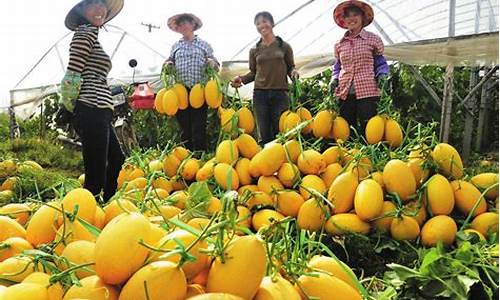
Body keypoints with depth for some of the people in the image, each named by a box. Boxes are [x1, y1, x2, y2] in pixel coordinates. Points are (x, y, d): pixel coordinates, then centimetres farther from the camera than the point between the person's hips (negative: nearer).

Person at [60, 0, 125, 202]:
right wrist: (74, 105, -4)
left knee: (117, 160, 21)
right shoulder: (86, 32, -5)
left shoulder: (92, 34, 24)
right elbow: (72, 76, -14)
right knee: (96, 172, -9)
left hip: (98, 113, 10)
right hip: (93, 111, -10)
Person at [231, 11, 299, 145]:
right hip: (260, 93, 1)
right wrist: (241, 79, -1)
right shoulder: (254, 50, 12)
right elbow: (253, 72, 17)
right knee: (264, 135, 1)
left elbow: (291, 67, 12)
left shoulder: (284, 46, 8)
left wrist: (294, 73, -10)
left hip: (280, 93, -1)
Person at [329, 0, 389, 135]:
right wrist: (334, 79, 4)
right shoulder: (339, 44, 14)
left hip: (367, 92, -3)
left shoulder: (373, 39, 6)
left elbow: (380, 63, 11)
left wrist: (382, 75, -8)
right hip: (345, 93, 3)